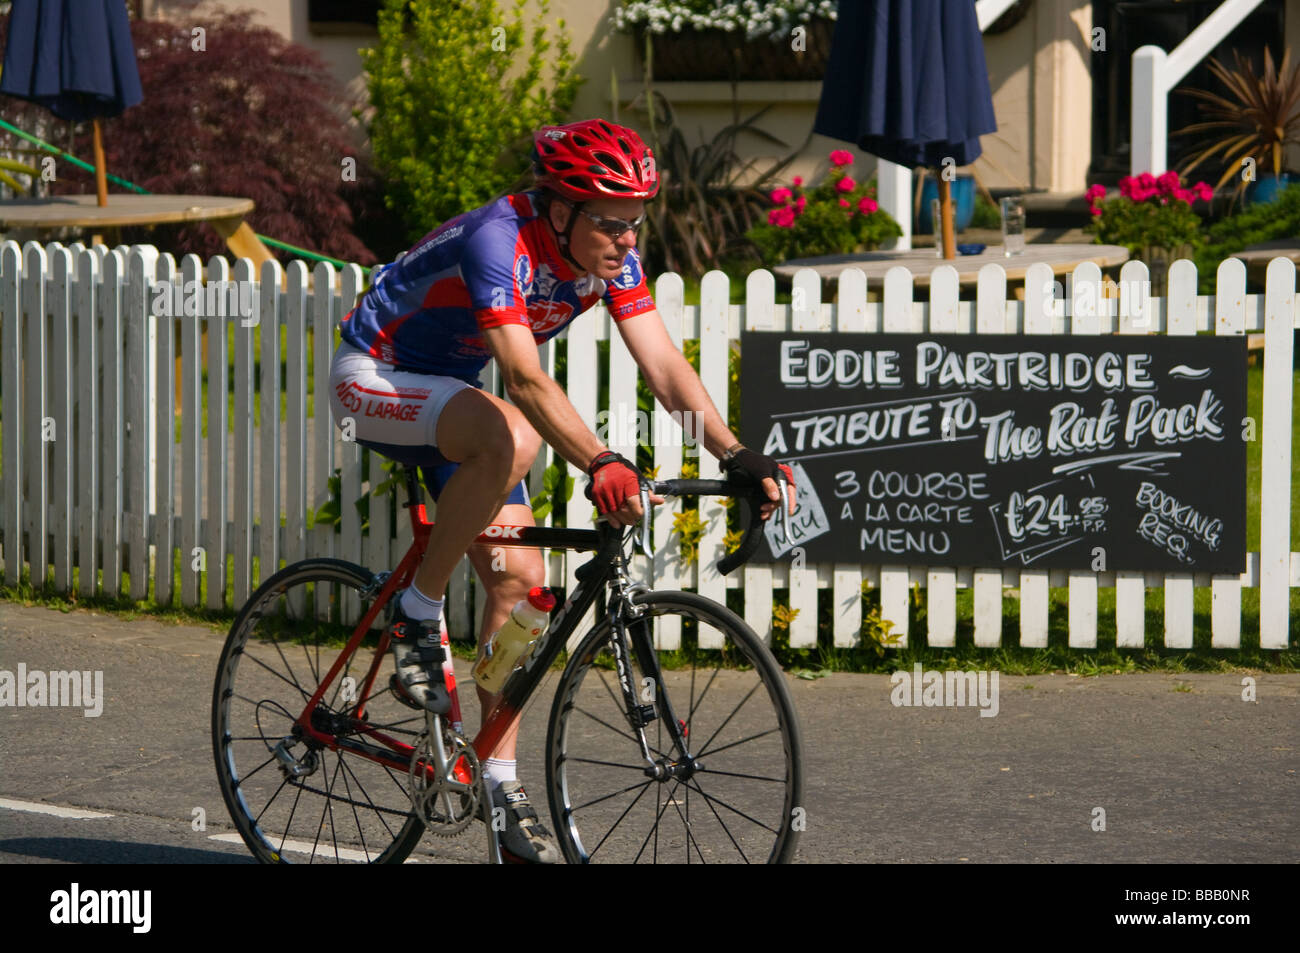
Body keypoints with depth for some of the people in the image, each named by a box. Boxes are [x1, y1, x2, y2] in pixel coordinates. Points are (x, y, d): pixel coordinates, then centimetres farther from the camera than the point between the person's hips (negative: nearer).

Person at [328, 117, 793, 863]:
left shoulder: (610, 257, -11)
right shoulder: (498, 242, -32)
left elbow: (664, 363, -15)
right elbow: (525, 377, -42)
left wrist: (736, 455, -28)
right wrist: (601, 465, -54)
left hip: (453, 394, 7)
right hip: (373, 380, -7)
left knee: (520, 578, -5)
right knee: (510, 438, -36)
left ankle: (502, 784, 3)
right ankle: (418, 618, -19)